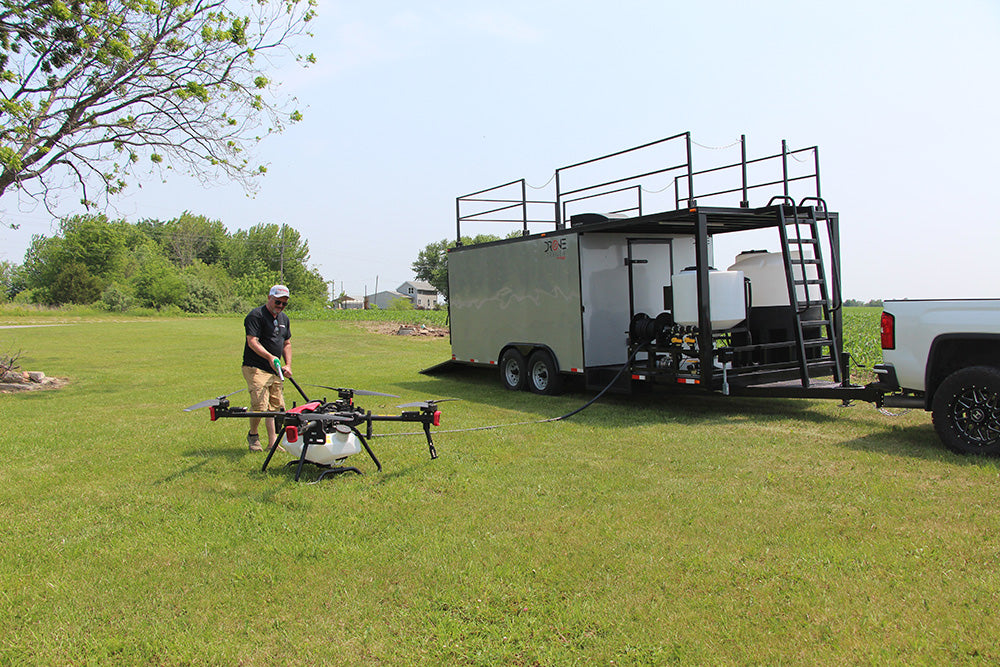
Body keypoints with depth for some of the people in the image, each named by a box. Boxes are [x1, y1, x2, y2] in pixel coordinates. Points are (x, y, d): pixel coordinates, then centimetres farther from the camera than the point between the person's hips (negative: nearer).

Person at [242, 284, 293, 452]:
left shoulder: (284, 319, 17)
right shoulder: (256, 315, -8)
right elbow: (252, 342, -16)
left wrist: (288, 365, 11)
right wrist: (270, 357, -28)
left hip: (275, 371, 7)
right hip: (255, 369, -7)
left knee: (276, 406, 4)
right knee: (260, 406, -14)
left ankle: (272, 442, 10)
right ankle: (252, 434, 11)